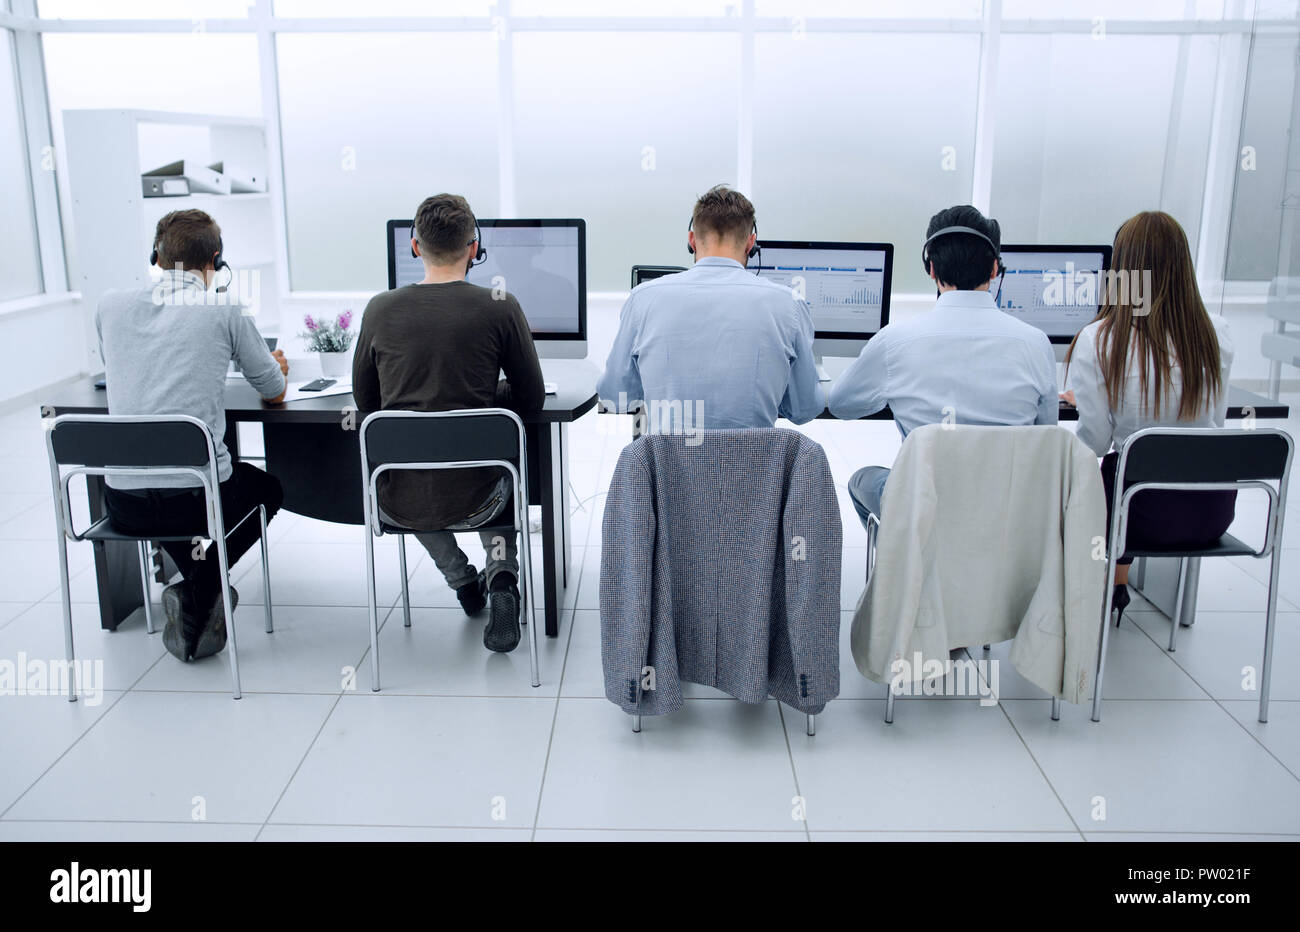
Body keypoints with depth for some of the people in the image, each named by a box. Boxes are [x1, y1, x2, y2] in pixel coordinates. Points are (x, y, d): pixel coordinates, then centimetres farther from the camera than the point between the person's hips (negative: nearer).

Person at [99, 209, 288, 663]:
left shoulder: (110, 307, 6)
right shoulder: (227, 312, -4)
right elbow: (275, 392, 8)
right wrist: (275, 366, 32)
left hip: (123, 503, 4)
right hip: (199, 498, -4)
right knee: (268, 487, 28)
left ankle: (197, 597, 27)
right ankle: (197, 597, 12)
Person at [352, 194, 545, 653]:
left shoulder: (381, 309, -4)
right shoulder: (500, 308, -9)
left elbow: (365, 399, 9)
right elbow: (531, 398, 0)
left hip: (397, 505, 2)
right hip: (473, 501, -1)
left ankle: (462, 579, 35)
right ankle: (501, 577, 13)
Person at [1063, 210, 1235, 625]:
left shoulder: (1098, 340, -16)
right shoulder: (1217, 333, -5)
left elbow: (1094, 443, -13)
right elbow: (1216, 418, 10)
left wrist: (1080, 400, 8)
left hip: (1146, 515, -4)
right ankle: (1117, 585, 47)